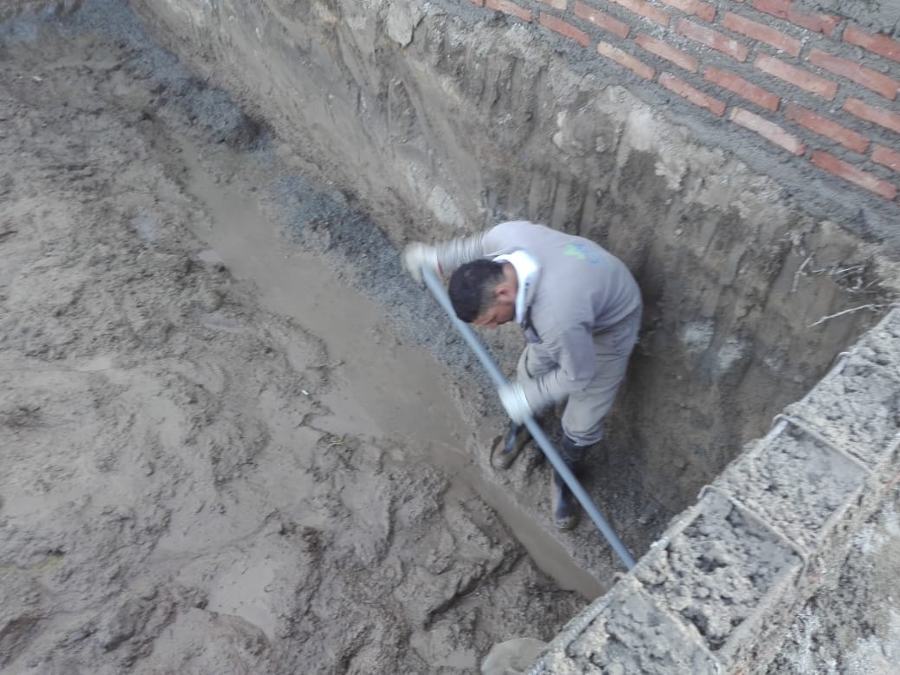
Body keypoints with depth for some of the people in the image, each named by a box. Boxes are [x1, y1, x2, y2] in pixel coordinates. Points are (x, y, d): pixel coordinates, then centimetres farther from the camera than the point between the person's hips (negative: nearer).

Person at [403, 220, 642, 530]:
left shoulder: (558, 319, -47)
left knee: (582, 423, 4)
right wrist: (434, 257, 5)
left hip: (610, 323, -6)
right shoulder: (508, 235, -31)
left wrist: (527, 398, -15)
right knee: (530, 368, 21)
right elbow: (476, 246, -5)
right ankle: (519, 428, 51)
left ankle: (563, 477, 35)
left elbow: (578, 375, -27)